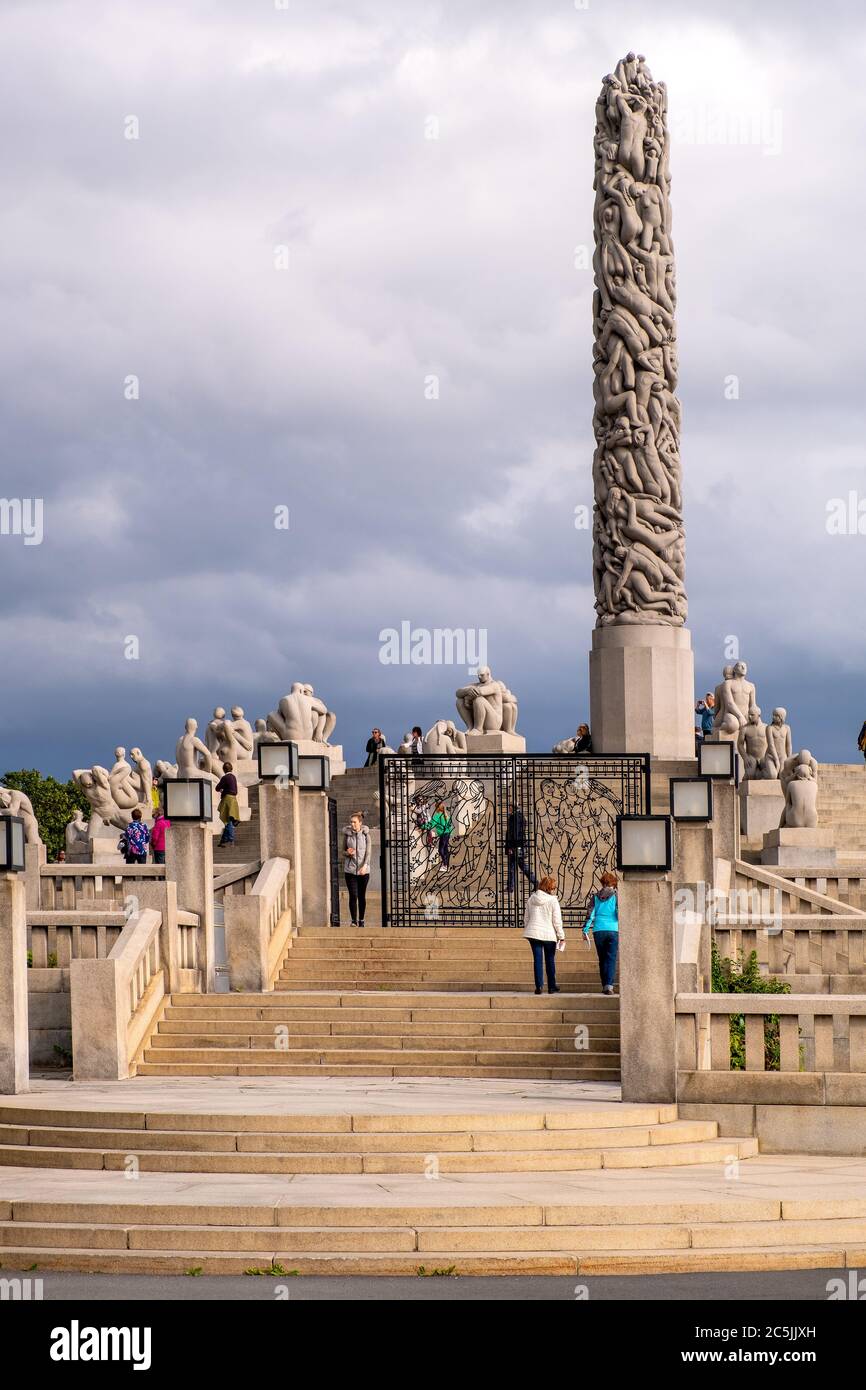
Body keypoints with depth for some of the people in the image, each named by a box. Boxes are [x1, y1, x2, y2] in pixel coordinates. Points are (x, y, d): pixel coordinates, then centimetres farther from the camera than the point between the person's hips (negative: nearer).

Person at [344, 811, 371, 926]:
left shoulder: (366, 834, -2)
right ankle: (354, 921, -5)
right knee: (353, 896, -7)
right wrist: (347, 853, -13)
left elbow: (368, 852, -5)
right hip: (350, 869, 0)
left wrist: (364, 866, -18)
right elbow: (344, 850, 11)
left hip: (363, 870, 0)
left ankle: (361, 920, 17)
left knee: (362, 896, 6)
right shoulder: (347, 834, 2)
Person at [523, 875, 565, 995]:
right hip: (549, 934, -3)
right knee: (550, 960, 9)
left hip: (533, 933, 3)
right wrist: (561, 936, -1)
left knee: (538, 959, 3)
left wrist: (527, 930, 24)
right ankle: (552, 986, 14)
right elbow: (557, 921, -8)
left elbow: (526, 917, 12)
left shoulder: (531, 899, 5)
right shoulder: (552, 901, -9)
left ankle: (539, 986, -4)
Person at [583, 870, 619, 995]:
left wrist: (586, 931, 4)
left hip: (598, 930, 2)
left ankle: (604, 985, 13)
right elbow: (619, 913, -6)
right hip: (613, 930, -2)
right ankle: (609, 985, -18)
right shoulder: (615, 895, -1)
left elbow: (591, 914, 3)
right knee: (611, 959, -3)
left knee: (602, 959, 12)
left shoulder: (596, 896, 7)